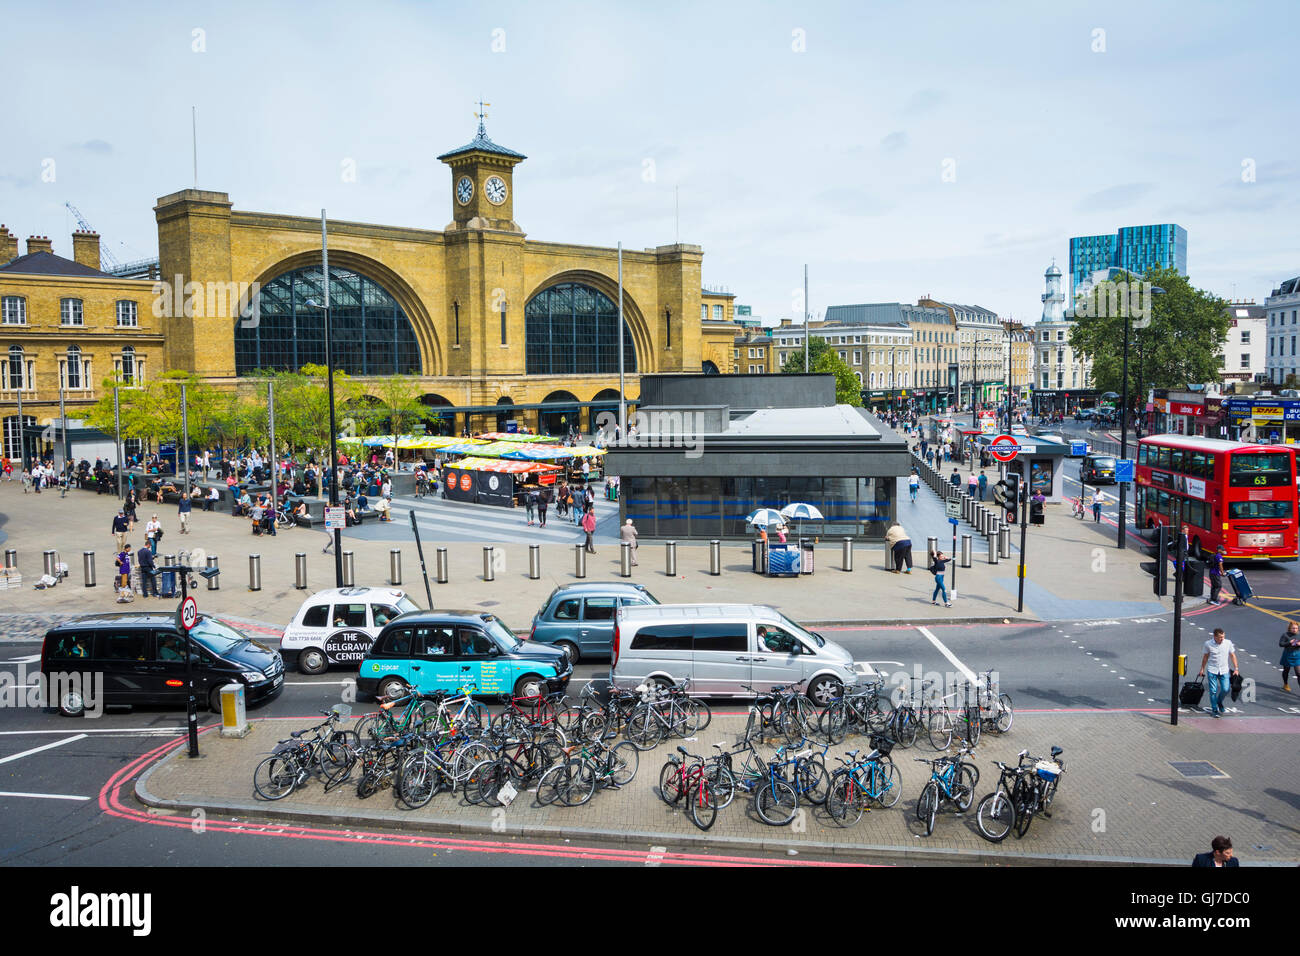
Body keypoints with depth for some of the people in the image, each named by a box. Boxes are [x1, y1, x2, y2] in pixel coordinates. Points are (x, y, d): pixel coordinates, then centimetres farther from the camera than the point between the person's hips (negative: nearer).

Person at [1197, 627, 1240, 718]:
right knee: (1213, 691, -2)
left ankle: (1219, 701, 26)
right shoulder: (1208, 644, -5)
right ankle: (1214, 710, 11)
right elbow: (1205, 657, 7)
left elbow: (1232, 655, 7)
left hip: (1224, 670, 1)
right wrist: (1202, 669, 12)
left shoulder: (1228, 643, -3)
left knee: (1225, 689, -6)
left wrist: (1236, 669, 3)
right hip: (1212, 670, -1)